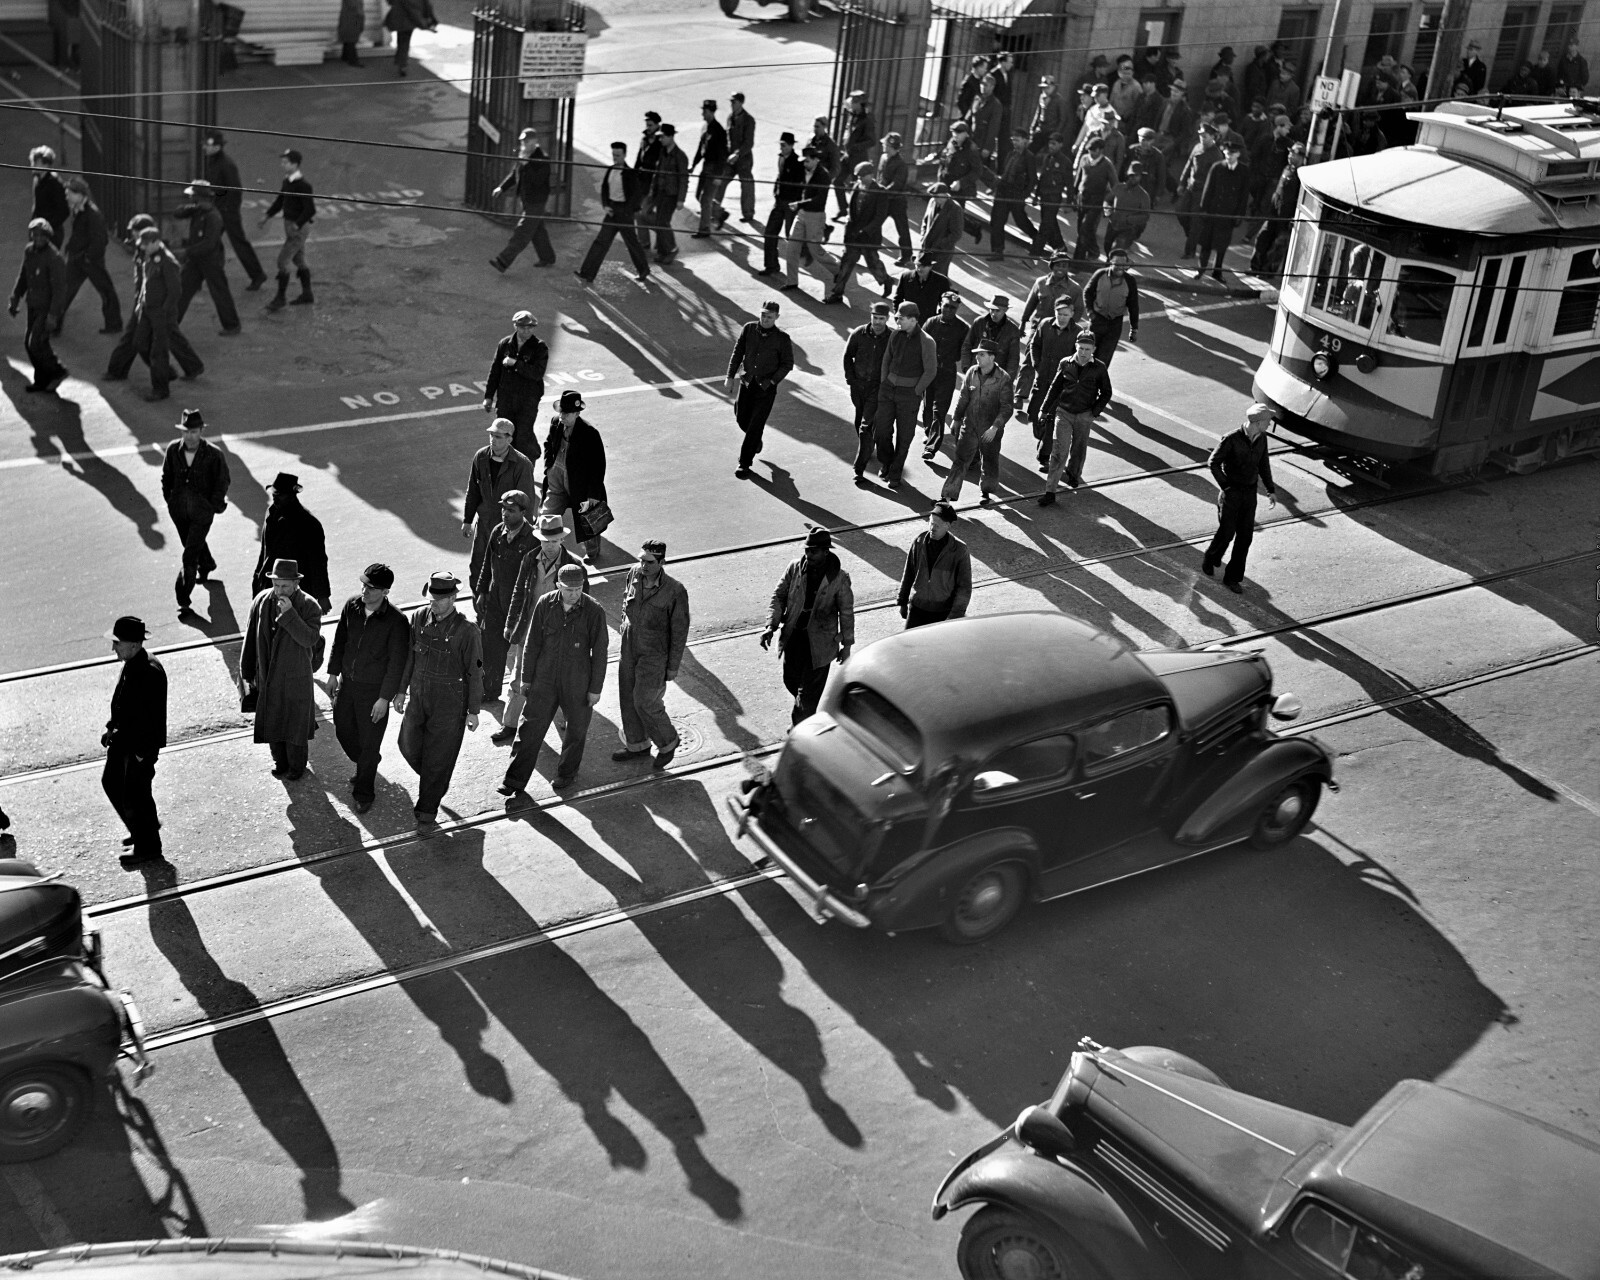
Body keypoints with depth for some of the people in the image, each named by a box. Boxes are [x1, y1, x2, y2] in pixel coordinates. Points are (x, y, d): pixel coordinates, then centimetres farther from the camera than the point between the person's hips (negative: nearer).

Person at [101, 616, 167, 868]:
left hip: (141, 746, -10)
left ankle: (148, 847, 23)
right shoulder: (129, 666, 1)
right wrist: (111, 728, 8)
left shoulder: (151, 673, -27)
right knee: (111, 782, 22)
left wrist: (142, 752, -23)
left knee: (135, 794, 4)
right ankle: (142, 830, 38)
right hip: (123, 739, 10)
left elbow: (153, 717, -26)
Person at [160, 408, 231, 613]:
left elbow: (223, 482, -5)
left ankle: (183, 599, -2)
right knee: (193, 544, 27)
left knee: (190, 556, -9)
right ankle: (206, 565, 59)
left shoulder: (213, 454, -17)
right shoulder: (173, 450, -8)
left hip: (202, 513, -4)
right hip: (179, 511, 4)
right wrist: (170, 500, 4)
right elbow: (166, 477, 7)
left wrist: (211, 505, -6)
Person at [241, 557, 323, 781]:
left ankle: (297, 765, 31)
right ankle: (280, 761, 35)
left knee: (295, 723, 11)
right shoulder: (262, 601, -6)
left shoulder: (309, 606, -16)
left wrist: (289, 613, -35)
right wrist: (247, 673, 5)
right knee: (272, 721, 15)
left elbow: (310, 639, -29)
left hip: (296, 677, -3)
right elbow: (251, 638, 2)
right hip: (267, 677, 3)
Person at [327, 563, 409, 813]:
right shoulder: (352, 605, -8)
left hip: (375, 690, -5)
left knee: (369, 743, 7)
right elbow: (340, 640, 7)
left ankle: (364, 793, 26)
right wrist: (333, 673, 8)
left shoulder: (396, 621, -23)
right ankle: (364, 765, 49)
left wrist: (385, 698, -16)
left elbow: (397, 663, -18)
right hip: (347, 682, 5)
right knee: (343, 731, 20)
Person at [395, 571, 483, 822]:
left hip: (449, 703, -5)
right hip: (418, 696, 5)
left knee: (438, 756, 4)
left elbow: (474, 673, -11)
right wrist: (401, 690, 12)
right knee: (409, 745, 14)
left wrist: (473, 711, -7)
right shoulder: (419, 618, -4)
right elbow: (409, 656, 9)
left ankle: (427, 808, 20)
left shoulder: (467, 631, -19)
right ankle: (434, 781, 42)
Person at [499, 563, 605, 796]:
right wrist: (526, 678, 4)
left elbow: (599, 652, -8)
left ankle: (567, 772, 38)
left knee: (576, 729, 15)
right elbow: (532, 644, 2)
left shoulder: (594, 611, -15)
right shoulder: (545, 605, -8)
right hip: (545, 679, 1)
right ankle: (515, 783, 3)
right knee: (530, 728, -1)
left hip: (577, 682, -1)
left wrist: (596, 688, -6)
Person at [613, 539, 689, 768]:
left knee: (645, 703, -2)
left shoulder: (675, 591, -23)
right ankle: (637, 744, 35)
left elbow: (679, 631, -14)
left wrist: (673, 666, -9)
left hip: (654, 655, -6)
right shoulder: (634, 574, -10)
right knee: (628, 697, 15)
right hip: (629, 649, 6)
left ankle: (667, 743, 23)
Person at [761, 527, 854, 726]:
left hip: (819, 642, -4)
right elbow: (779, 596, 0)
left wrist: (846, 644, -2)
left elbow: (846, 613, -5)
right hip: (792, 636, 4)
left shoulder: (839, 578, -14)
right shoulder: (795, 569, -7)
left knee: (809, 690, 1)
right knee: (791, 680, 19)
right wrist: (771, 626, -12)